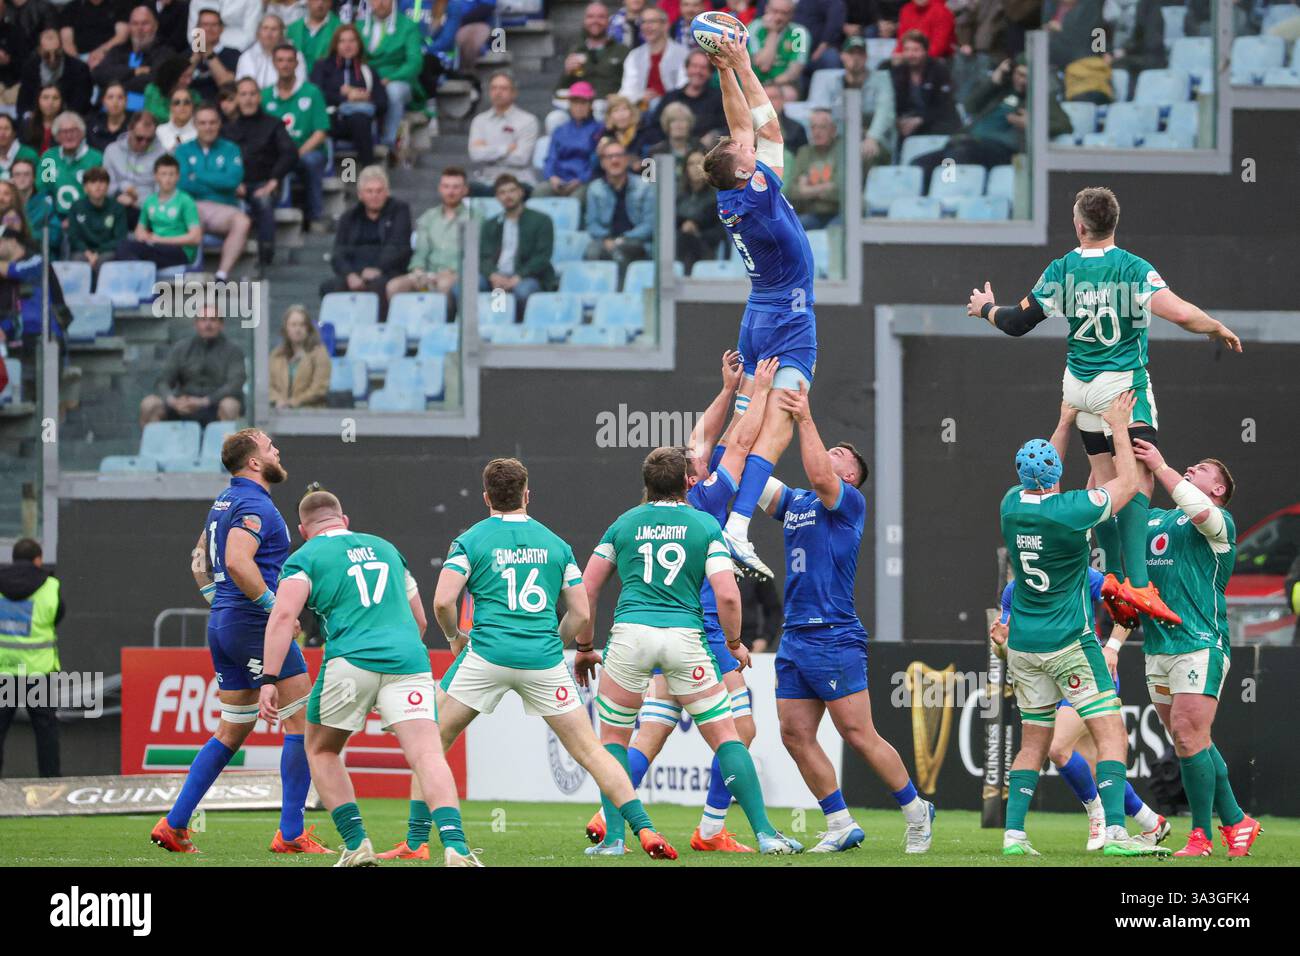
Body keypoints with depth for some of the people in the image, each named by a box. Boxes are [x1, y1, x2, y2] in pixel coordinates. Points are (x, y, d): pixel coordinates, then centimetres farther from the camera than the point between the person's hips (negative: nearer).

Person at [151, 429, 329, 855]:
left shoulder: (225, 501, 17)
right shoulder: (255, 505, -14)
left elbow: (199, 560, 26)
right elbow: (237, 562, -28)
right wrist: (276, 606, -21)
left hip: (222, 624, 10)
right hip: (255, 625, -10)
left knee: (232, 731, 15)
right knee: (302, 722, -5)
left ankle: (174, 824, 12)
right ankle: (291, 833, -7)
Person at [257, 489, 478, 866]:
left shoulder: (305, 558, 12)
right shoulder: (385, 548, 27)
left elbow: (283, 615, -4)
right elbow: (419, 619, 32)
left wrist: (269, 680, -8)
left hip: (351, 660, -3)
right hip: (408, 659, 3)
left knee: (321, 751, 20)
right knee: (427, 755, -9)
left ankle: (356, 844, 9)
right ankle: (455, 846, -31)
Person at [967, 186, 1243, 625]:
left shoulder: (1061, 270, 0)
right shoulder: (1133, 268, -13)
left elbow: (1017, 322, 7)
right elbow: (1180, 314, -24)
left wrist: (985, 308, 28)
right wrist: (1219, 329, -5)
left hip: (1079, 386, 5)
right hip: (1123, 381, -5)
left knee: (1103, 477, 15)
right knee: (1138, 477, -11)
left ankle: (1113, 573, 14)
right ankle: (1137, 581, -25)